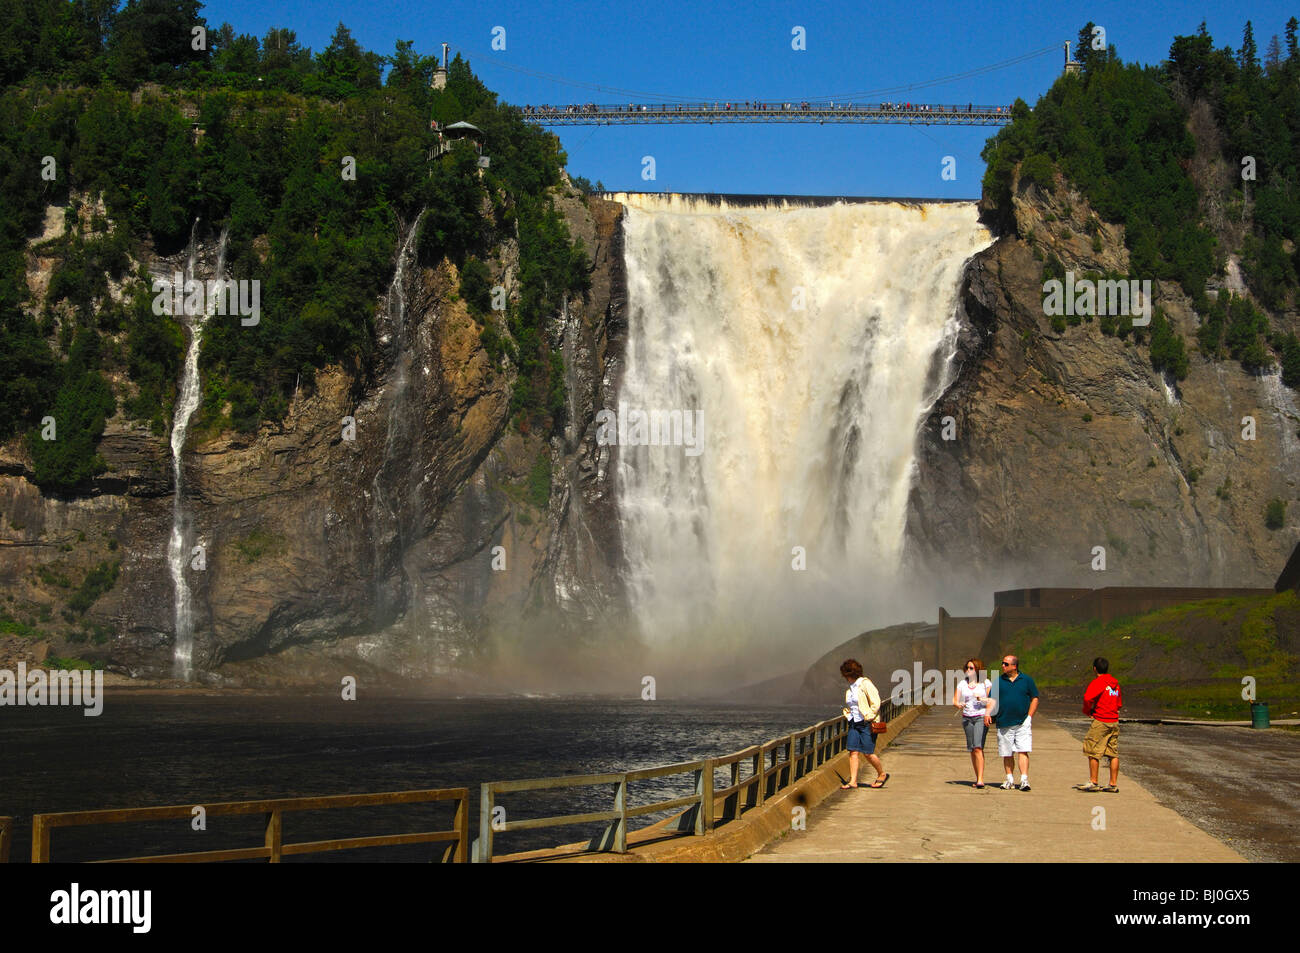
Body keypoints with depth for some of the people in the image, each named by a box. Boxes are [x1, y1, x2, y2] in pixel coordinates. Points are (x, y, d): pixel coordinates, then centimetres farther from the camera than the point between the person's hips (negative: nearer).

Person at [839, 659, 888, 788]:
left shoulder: (865, 683, -10)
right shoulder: (850, 687, 15)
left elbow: (876, 703, -14)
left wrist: (869, 718, -16)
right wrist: (847, 713, 14)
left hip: (867, 723, -7)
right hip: (854, 723, 7)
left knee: (868, 753, -5)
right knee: (853, 752, -2)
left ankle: (882, 774, 17)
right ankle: (853, 781, -3)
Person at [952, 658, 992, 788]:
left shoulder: (986, 683, 1)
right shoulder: (962, 683, 10)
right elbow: (954, 701, 7)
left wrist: (982, 700, -17)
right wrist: (959, 705, -15)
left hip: (981, 717, -4)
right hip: (967, 718, 4)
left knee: (978, 747, -17)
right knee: (972, 749, 7)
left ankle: (980, 780, -20)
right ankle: (978, 778, 19)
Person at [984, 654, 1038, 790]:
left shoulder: (1026, 680, 5)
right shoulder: (999, 681, 8)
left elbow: (1034, 698, 9)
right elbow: (992, 700, 11)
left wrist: (1029, 716, 0)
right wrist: (987, 714, -4)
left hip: (1022, 723, -2)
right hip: (1004, 723, 2)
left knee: (1023, 751, -12)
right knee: (1007, 754, 6)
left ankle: (1024, 779, -13)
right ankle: (1010, 780, 15)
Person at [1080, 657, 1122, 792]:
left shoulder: (1097, 682, -10)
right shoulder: (1115, 683, 13)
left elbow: (1088, 698, -23)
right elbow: (1119, 704, 20)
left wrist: (1087, 711, -5)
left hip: (1100, 721, -7)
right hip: (1114, 721, 7)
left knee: (1093, 752, 0)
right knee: (1114, 753, 7)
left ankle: (1093, 782, 0)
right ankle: (1113, 784, 9)